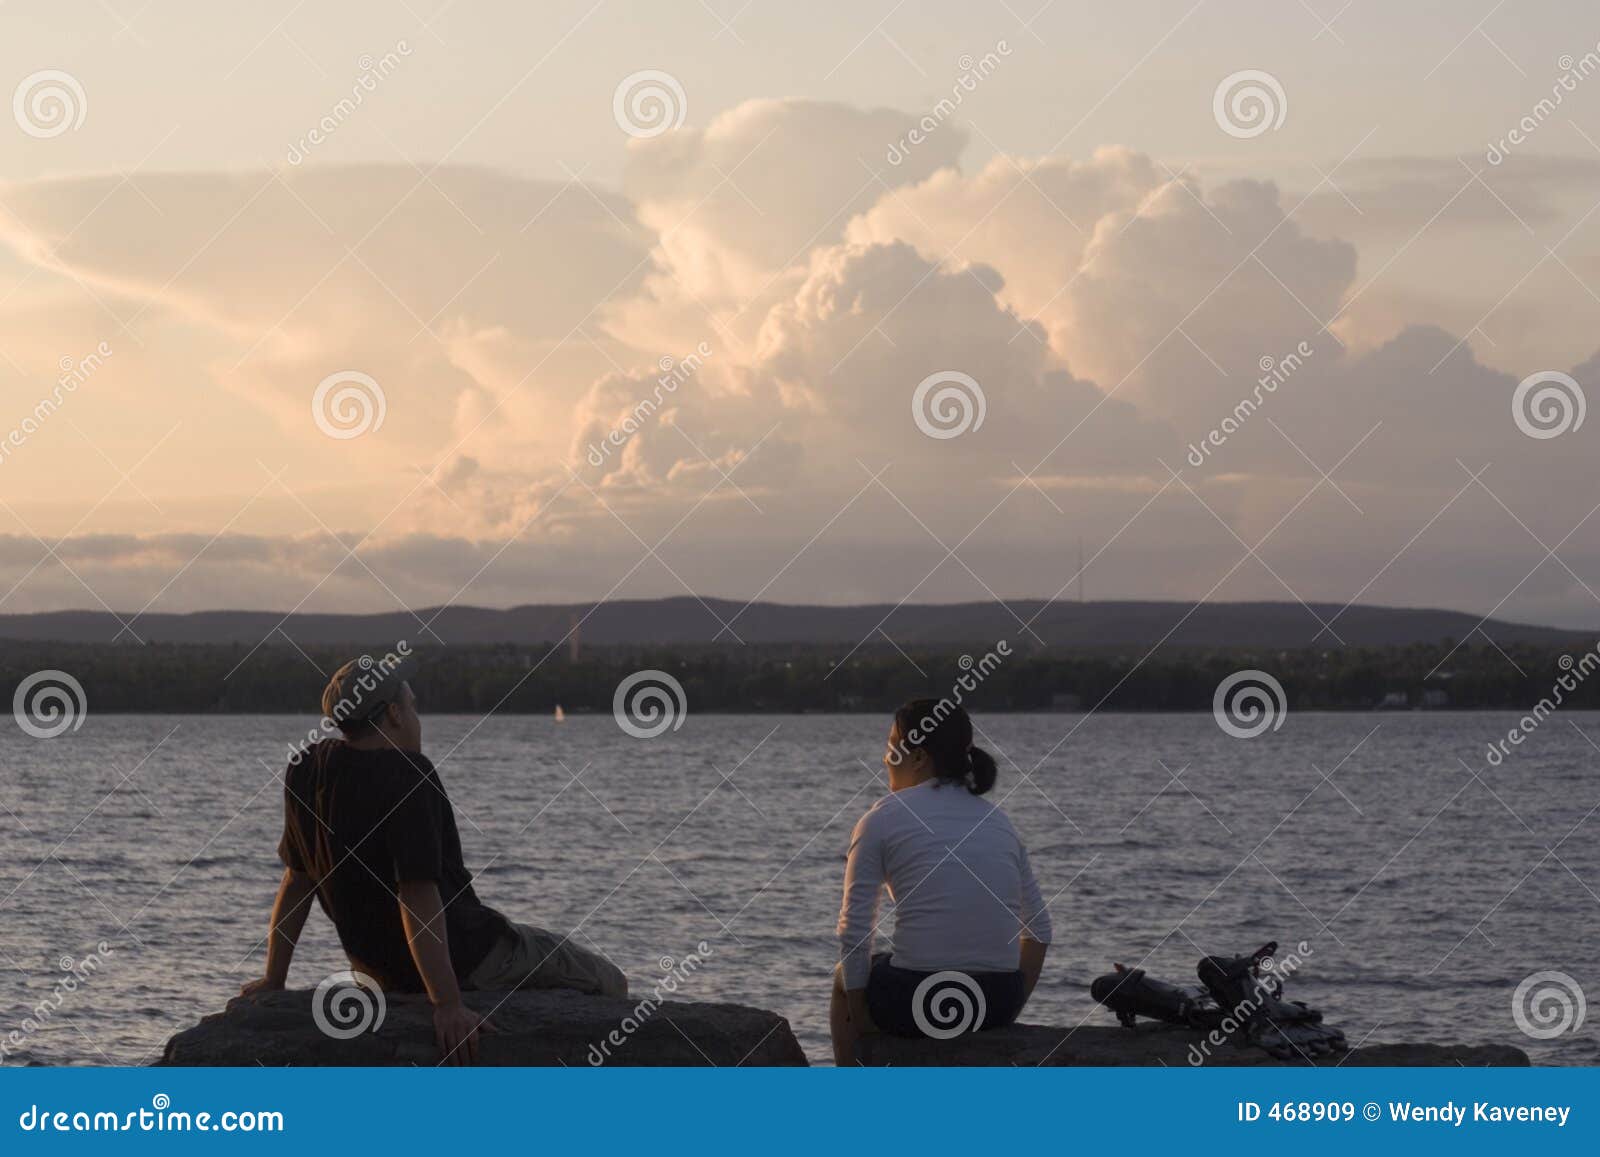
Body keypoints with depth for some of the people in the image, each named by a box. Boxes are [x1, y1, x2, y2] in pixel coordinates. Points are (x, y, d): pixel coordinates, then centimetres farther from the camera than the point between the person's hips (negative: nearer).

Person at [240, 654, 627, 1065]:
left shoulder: (308, 772, -2)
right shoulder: (406, 777, -25)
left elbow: (296, 879, 7)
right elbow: (418, 893, -32)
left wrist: (273, 979, 16)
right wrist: (446, 1004, -34)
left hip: (380, 968, 8)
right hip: (466, 960, -8)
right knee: (609, 986, 7)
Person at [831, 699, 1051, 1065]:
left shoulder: (884, 818, -1)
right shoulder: (998, 820, 14)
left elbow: (854, 933, -5)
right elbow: (1038, 932, 16)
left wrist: (858, 1016, 6)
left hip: (916, 1000, -5)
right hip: (998, 1002, 5)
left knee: (844, 980, 31)